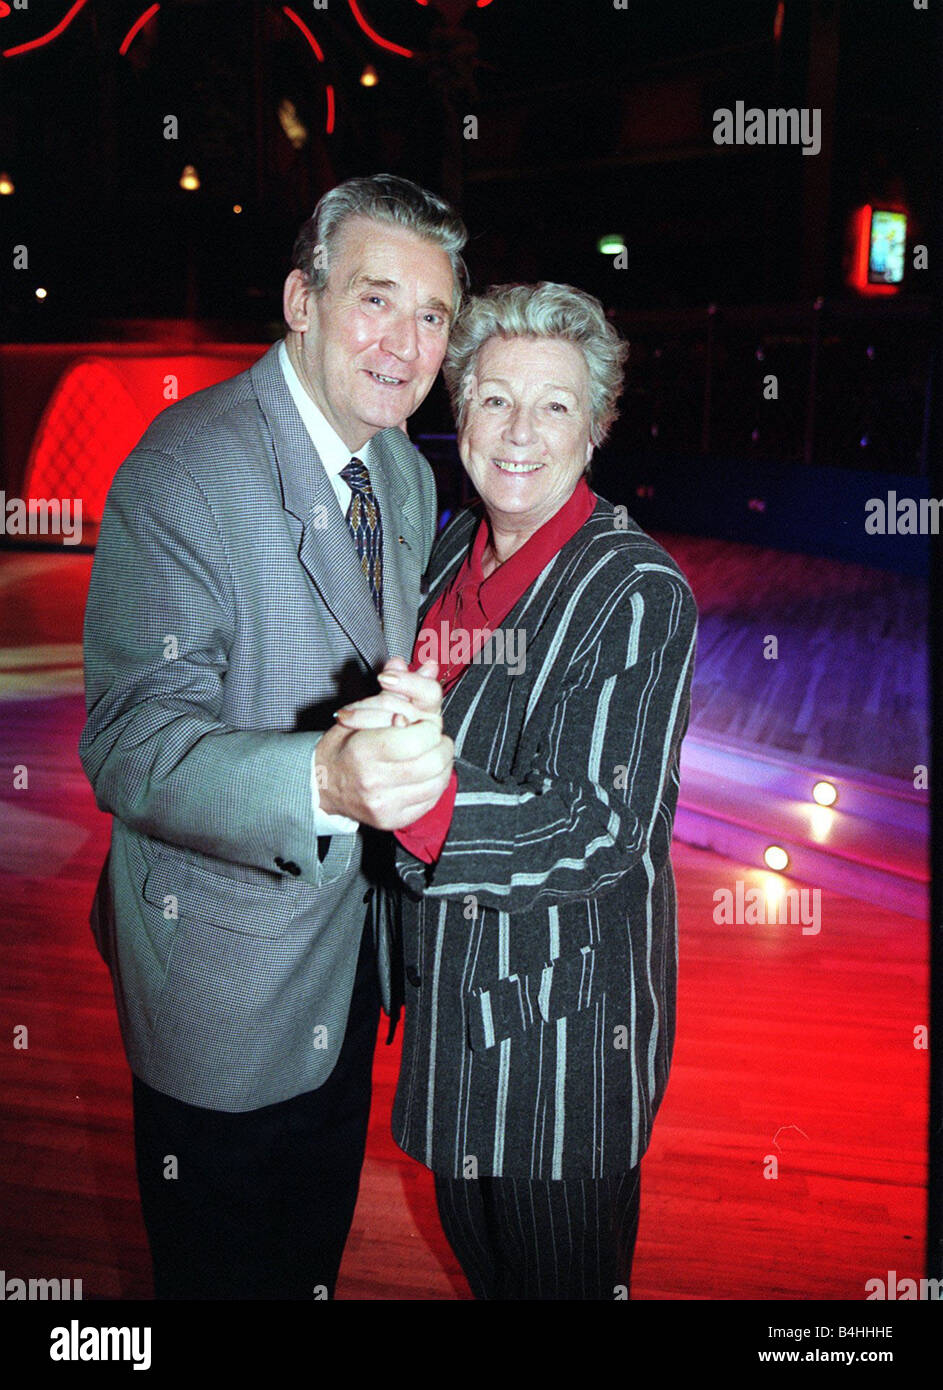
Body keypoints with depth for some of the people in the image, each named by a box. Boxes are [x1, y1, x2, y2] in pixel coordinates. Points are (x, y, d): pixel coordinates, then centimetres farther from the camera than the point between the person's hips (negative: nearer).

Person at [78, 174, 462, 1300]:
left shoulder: (408, 476, 3)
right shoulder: (184, 473, -23)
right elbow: (130, 740, -31)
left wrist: (406, 748, -1)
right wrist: (325, 778, -47)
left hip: (351, 938, 7)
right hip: (229, 964, -7)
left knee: (317, 1243, 29)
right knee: (226, 1263, 18)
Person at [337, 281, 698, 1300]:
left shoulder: (637, 592, -20)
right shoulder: (454, 552, 1)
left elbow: (605, 830, -28)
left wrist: (427, 792, -42)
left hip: (566, 1010, -6)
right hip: (450, 981, 6)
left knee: (562, 1269, 17)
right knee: (471, 1237, 27)